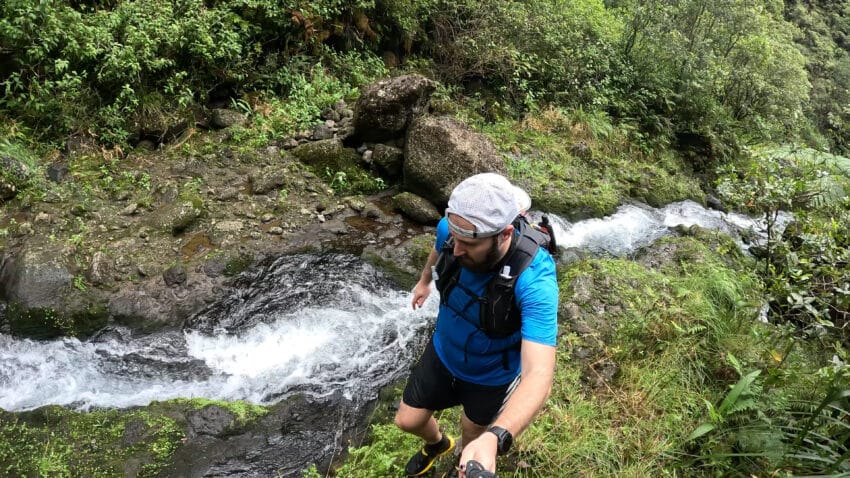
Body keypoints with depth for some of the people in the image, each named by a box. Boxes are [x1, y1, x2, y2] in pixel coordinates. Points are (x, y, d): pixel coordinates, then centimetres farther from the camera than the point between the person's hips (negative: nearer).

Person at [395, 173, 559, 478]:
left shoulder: (534, 280, -42)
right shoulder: (450, 230, -28)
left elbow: (539, 375, -50)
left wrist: (494, 439, -66)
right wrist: (424, 281, 21)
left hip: (492, 374, -3)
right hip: (442, 353, 3)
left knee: (473, 433, 22)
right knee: (408, 421, 16)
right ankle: (437, 444, 54)